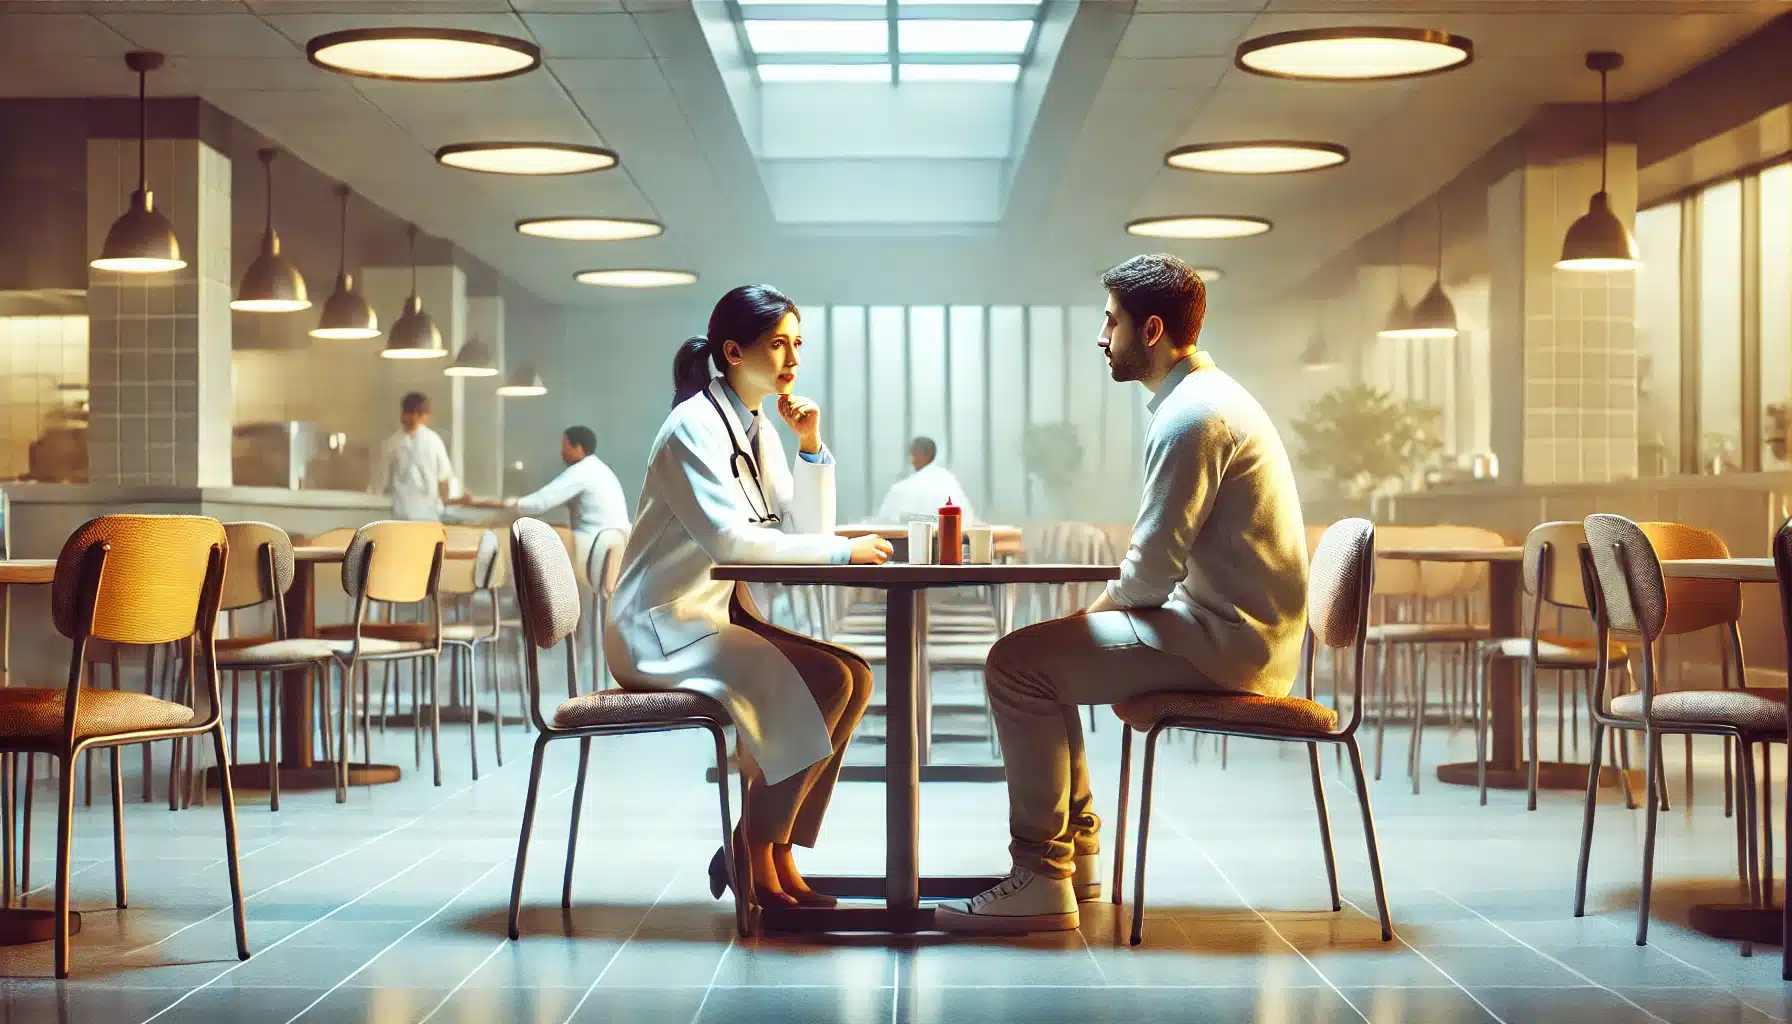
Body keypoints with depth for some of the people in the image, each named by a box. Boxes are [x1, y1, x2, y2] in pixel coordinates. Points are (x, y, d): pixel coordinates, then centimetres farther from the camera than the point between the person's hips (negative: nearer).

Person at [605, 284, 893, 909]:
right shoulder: (695, 426, -14)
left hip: (718, 617, 9)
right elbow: (728, 536, -27)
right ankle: (753, 854, -11)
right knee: (824, 681, -23)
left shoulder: (757, 429, 13)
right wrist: (840, 551, -27)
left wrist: (811, 446, -2)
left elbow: (806, 530, 10)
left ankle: (780, 854, -4)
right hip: (663, 629, -9)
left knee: (854, 676, -6)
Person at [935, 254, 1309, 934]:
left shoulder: (1191, 417, -18)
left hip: (1226, 643, -11)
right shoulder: (1208, 395, 17)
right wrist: (1109, 607, 9)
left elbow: (1152, 570, -21)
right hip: (1240, 633, 11)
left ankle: (1041, 880, -11)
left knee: (1017, 663, -14)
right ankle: (1075, 851, 20)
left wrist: (1100, 607, -1)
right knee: (1044, 656, 18)